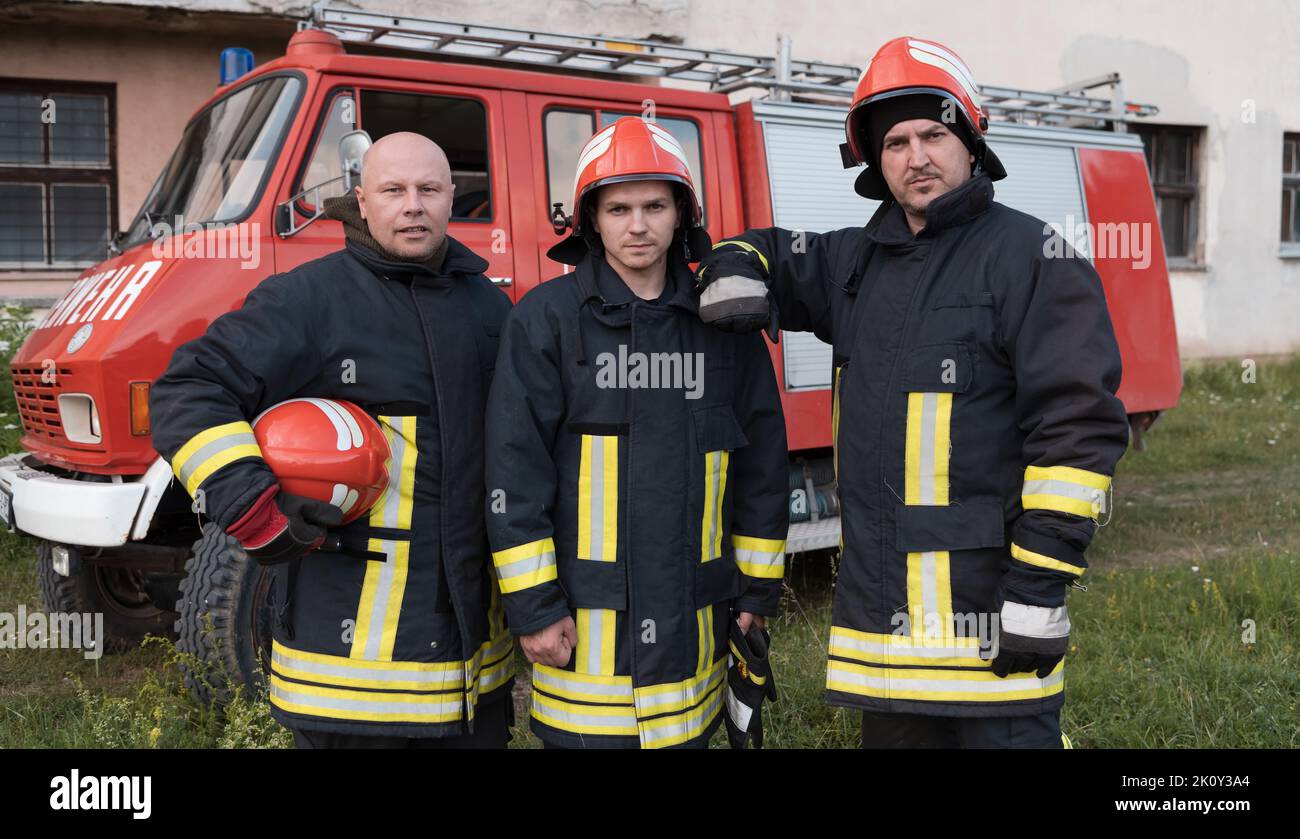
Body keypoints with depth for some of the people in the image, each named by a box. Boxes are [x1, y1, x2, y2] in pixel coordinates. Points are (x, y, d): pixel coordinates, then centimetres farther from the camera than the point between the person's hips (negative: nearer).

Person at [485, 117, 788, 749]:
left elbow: (760, 463, 10)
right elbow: (515, 467, -8)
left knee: (684, 732, 14)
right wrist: (533, 605, -10)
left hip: (692, 615, 3)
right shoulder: (546, 317, -4)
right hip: (585, 619, -3)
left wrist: (758, 589, 9)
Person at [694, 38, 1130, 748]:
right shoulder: (855, 259, 13)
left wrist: (1041, 584, -17)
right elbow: (769, 254, 30)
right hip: (877, 605, 6)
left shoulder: (1032, 256, -7)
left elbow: (1078, 426, -13)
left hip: (987, 611, -6)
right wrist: (734, 273, 4)